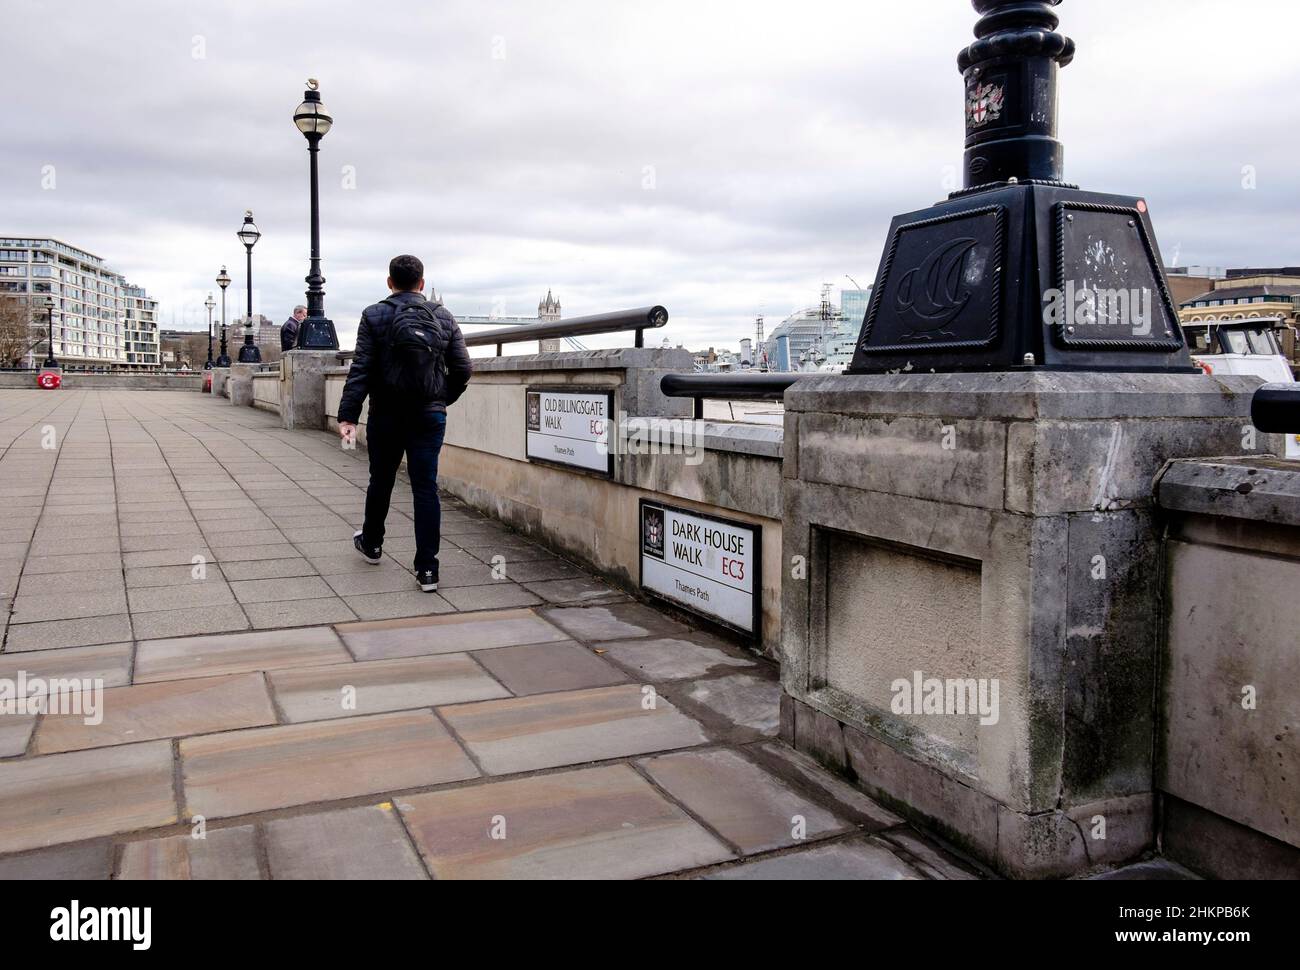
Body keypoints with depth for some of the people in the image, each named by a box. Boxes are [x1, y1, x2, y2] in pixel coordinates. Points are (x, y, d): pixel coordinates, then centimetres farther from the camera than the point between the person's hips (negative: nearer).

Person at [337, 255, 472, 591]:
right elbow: (462, 369, 3)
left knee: (381, 481, 18)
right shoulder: (444, 318, 4)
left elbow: (361, 370, -11)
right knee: (426, 487, 1)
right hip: (430, 416, 1)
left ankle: (371, 543, 40)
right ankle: (427, 569, -2)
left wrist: (348, 415, -12)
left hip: (386, 416, -1)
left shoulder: (375, 316, -4)